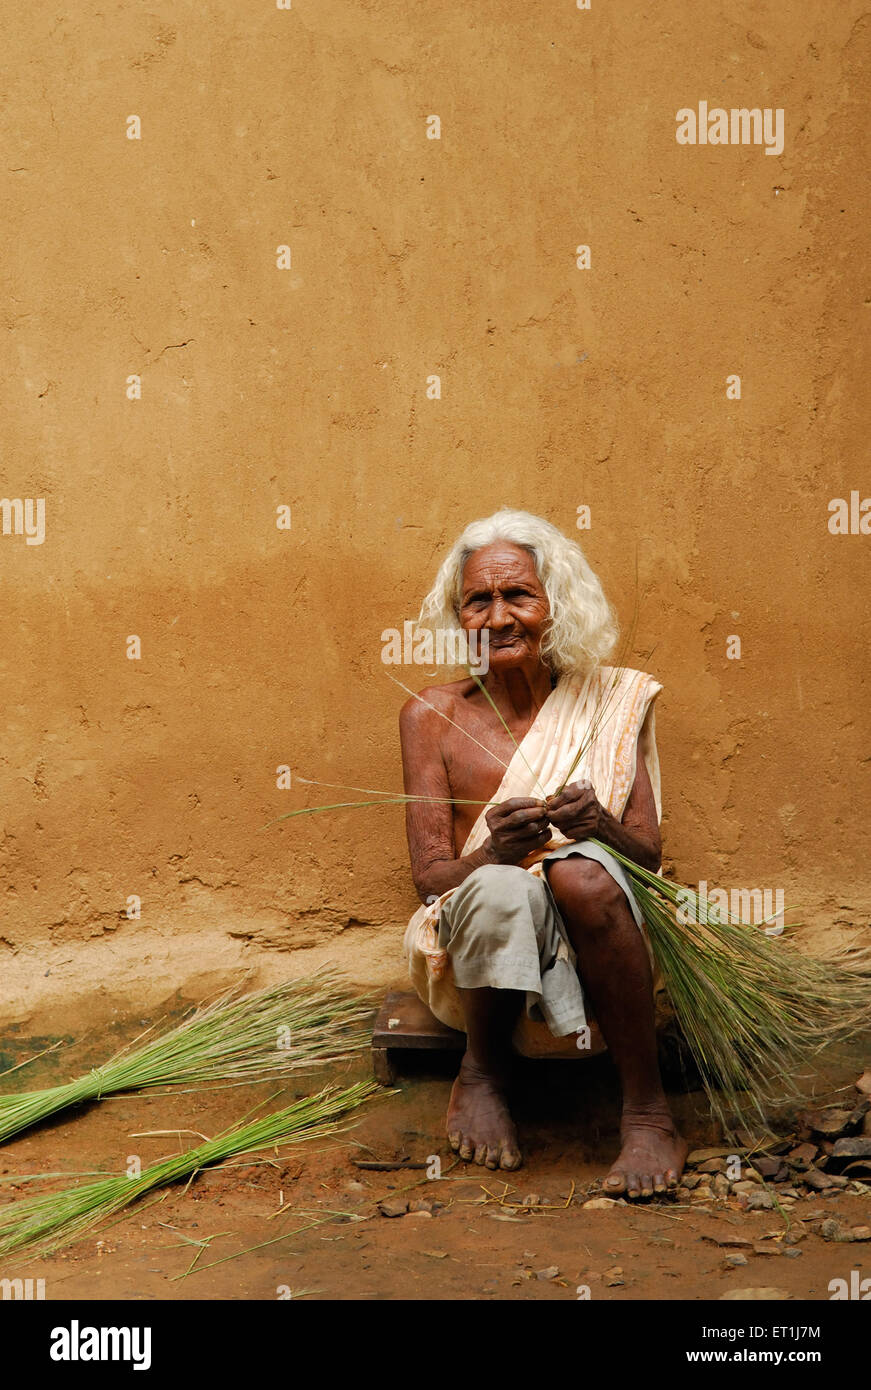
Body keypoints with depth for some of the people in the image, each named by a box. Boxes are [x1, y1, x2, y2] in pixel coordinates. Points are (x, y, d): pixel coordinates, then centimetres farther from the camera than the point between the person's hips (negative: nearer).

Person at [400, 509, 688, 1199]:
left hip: (595, 939, 1)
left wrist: (600, 825, -21)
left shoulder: (608, 700, 5)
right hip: (482, 947, -1)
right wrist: (493, 851, -25)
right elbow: (429, 874, -2)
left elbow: (649, 854, 2)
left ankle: (649, 1111, -20)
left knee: (579, 873, -34)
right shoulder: (433, 715, 2)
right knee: (502, 888, -35)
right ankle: (483, 1073, -7)